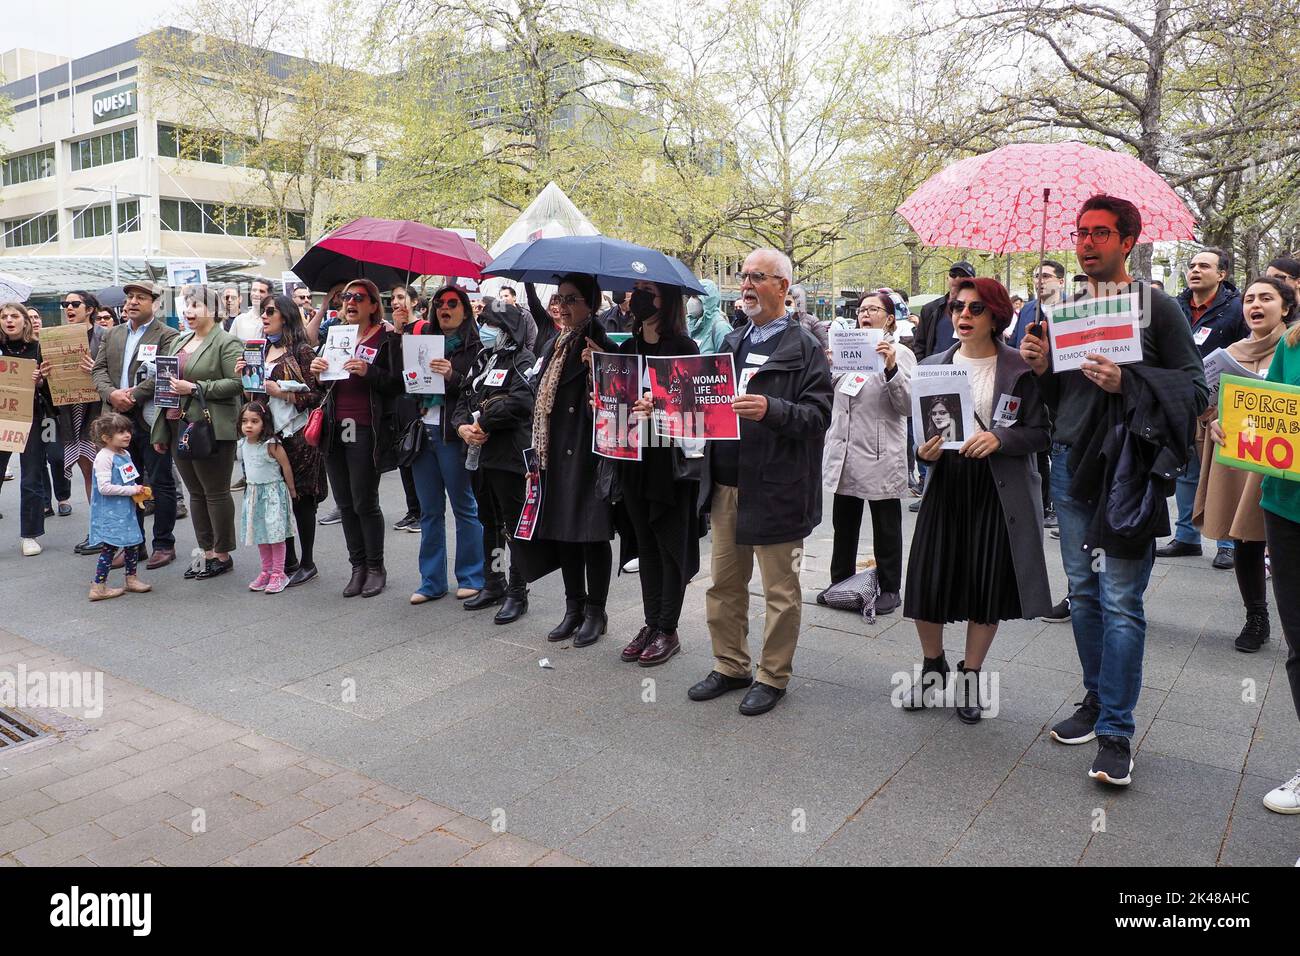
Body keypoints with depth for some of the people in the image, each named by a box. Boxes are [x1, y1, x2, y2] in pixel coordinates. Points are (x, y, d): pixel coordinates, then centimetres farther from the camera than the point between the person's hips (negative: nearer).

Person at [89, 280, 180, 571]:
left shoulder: (167, 336, -3)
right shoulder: (112, 334, 16)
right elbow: (99, 369, 9)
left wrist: (133, 397, -19)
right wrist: (112, 394, -11)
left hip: (152, 419, -6)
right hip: (119, 419, 6)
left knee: (160, 483, 2)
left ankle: (164, 544, 11)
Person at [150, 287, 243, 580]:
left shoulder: (226, 343, -7)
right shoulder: (178, 342, 17)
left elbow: (236, 383, -16)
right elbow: (167, 385, 19)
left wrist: (195, 388, -19)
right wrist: (161, 432, 16)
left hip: (211, 430, -8)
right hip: (179, 427, 8)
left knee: (215, 492, 0)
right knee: (195, 492, 13)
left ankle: (222, 554, 11)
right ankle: (206, 552, 22)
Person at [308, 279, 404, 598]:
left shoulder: (387, 339, -4)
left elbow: (398, 385, -10)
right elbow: (325, 383, 21)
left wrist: (368, 372, -23)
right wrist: (316, 370, 0)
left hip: (366, 431, -6)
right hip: (336, 429, 6)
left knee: (365, 503, 0)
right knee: (345, 503, 10)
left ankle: (376, 567, 16)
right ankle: (358, 566, 21)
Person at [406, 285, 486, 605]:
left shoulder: (475, 348, -2)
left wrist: (452, 376, -25)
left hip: (453, 435, -6)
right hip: (423, 431, 6)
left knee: (464, 507, 2)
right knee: (430, 511, 10)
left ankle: (472, 577, 13)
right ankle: (432, 581, 18)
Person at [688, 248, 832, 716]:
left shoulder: (804, 347, -5)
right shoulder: (733, 342, 15)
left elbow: (818, 414, -14)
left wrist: (771, 409, -28)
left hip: (775, 488, -6)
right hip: (727, 482, 7)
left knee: (780, 589, 6)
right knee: (725, 583, 14)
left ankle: (773, 676, 20)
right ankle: (730, 666, 29)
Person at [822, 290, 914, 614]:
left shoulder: (901, 354, -4)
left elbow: (908, 406, -13)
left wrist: (891, 369, -25)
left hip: (881, 457, -5)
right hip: (844, 454, 5)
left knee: (886, 528, 8)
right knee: (843, 524, 15)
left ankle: (890, 589, 20)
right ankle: (840, 583, 29)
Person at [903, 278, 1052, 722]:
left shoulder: (1020, 369, -3)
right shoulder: (933, 365, 6)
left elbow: (1041, 432, -5)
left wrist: (999, 439, -21)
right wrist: (922, 449, -12)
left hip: (999, 491, -2)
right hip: (945, 485, 2)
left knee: (989, 589, 5)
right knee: (927, 584, 2)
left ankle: (970, 674, 28)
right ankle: (933, 665, 29)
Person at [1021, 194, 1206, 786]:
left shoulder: (1158, 307, -3)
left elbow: (1194, 387, -5)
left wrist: (1128, 382, -19)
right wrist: (1040, 367, -3)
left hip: (1127, 470, -5)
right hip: (1070, 465, 5)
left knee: (1121, 600, -4)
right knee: (1083, 591, 13)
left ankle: (1116, 731, 4)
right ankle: (1096, 699, 28)